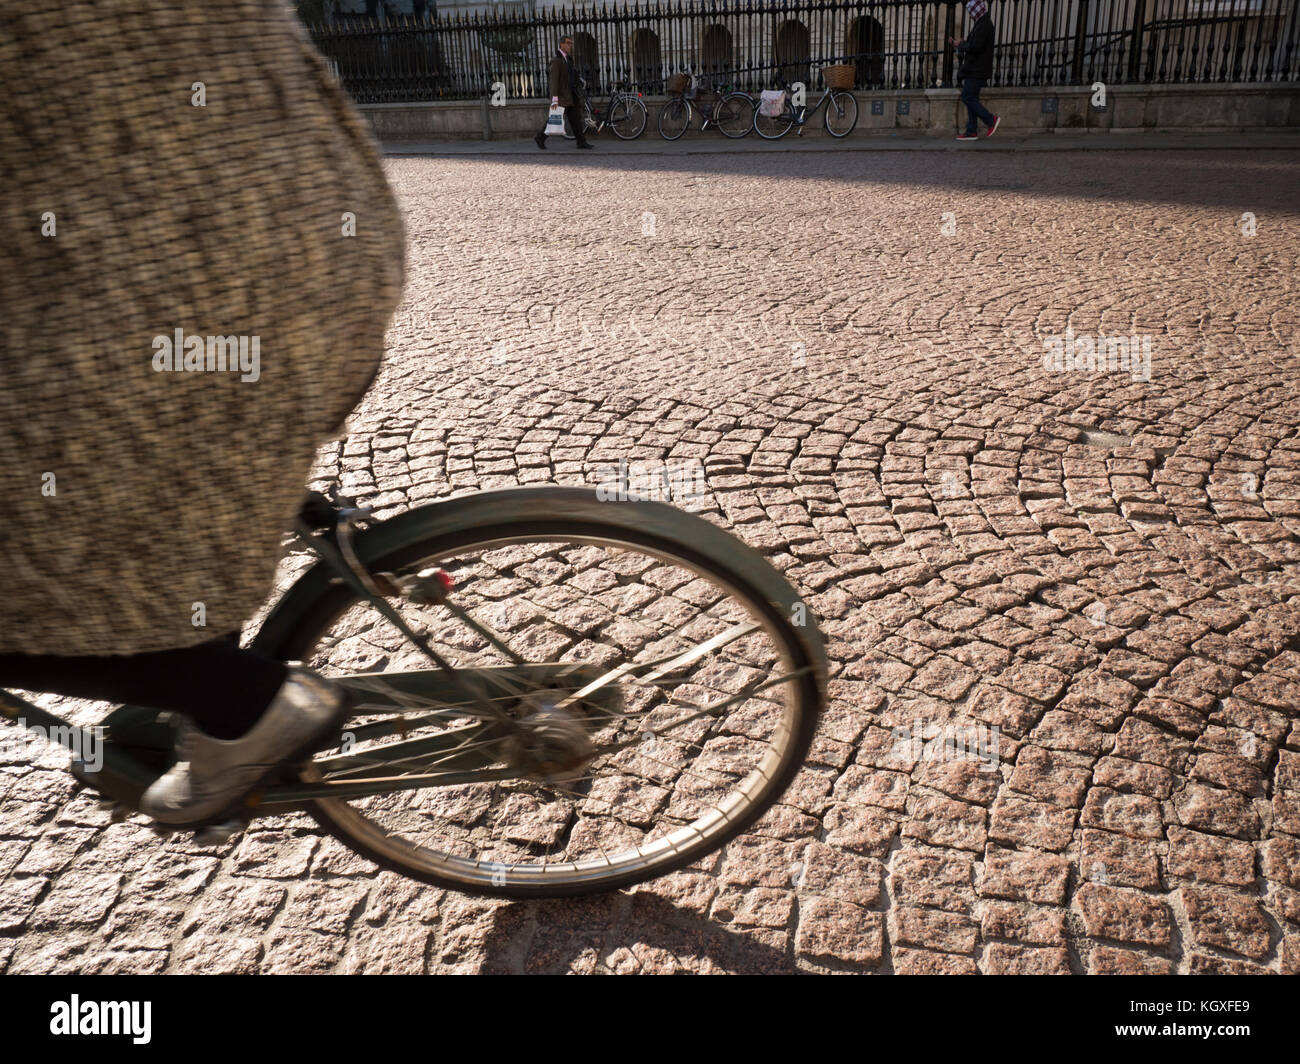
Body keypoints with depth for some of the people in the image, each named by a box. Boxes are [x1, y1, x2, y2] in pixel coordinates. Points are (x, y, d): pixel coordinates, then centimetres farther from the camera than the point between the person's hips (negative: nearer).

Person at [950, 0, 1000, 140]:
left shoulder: (984, 25, -15)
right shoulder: (983, 23, 18)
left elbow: (976, 47, -24)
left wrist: (961, 44, -8)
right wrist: (956, 43, 24)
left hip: (977, 70, -10)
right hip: (974, 70, 10)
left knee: (967, 98, -11)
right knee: (971, 99, 9)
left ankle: (991, 120, -6)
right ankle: (971, 132, 8)